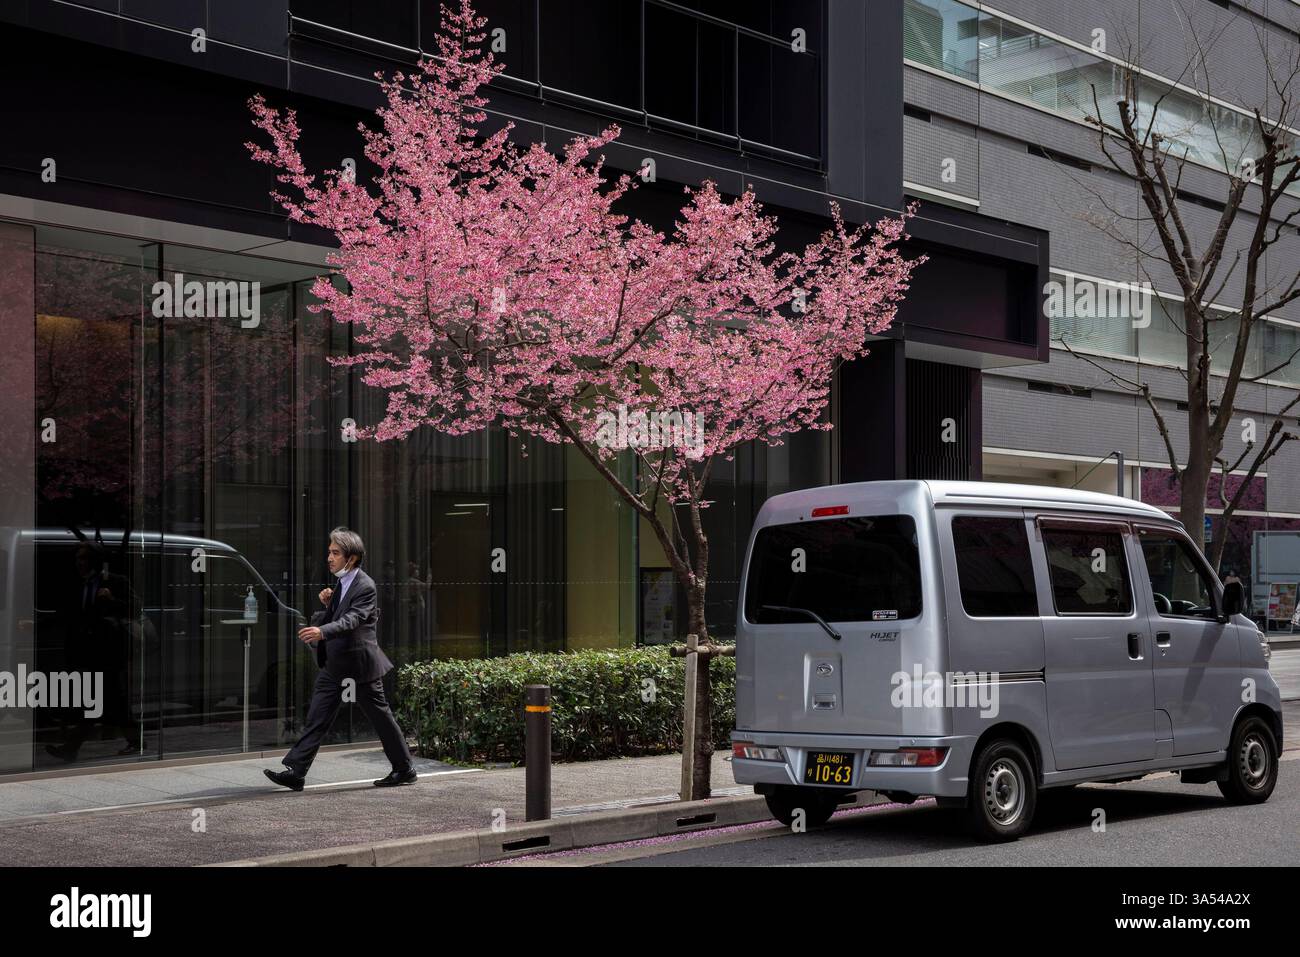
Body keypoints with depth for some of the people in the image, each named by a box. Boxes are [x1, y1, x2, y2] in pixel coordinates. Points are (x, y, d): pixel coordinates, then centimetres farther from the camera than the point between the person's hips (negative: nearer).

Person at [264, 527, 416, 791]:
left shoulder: (365, 586, -16)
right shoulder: (342, 584, 12)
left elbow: (353, 619, -31)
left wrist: (322, 631, -46)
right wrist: (329, 604, 0)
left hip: (360, 664, -8)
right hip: (335, 665, 8)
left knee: (380, 717, 4)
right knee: (317, 719, 2)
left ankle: (404, 769, 17)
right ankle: (295, 771, -1)